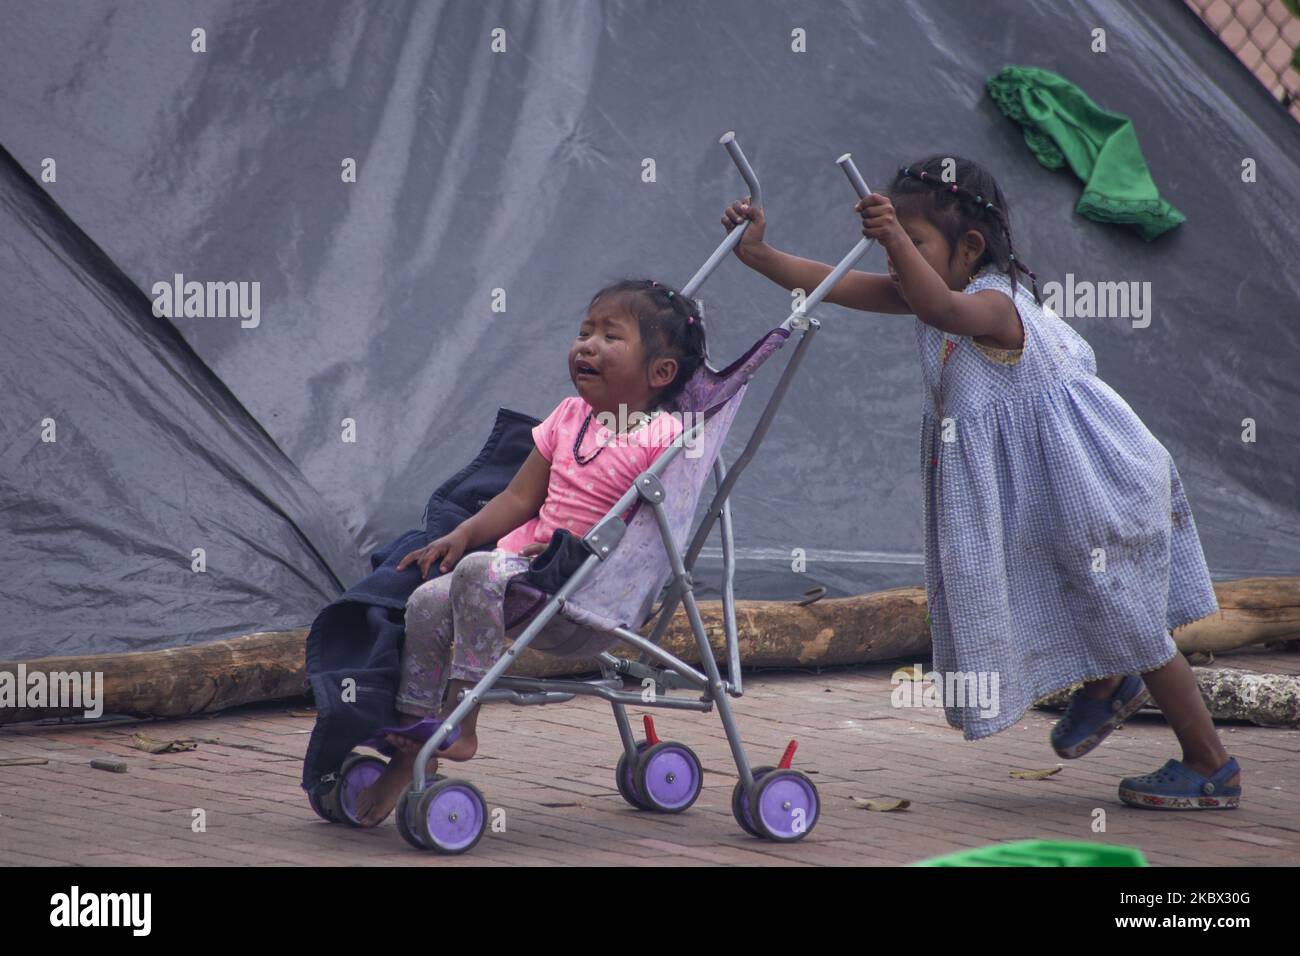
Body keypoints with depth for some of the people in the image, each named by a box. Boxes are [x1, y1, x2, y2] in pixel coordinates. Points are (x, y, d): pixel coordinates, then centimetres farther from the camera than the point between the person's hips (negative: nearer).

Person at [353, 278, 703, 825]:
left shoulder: (663, 438, -7)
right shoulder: (569, 417, 16)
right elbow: (520, 498, 17)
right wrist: (463, 534, 3)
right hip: (524, 561, 8)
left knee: (480, 571, -31)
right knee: (427, 604, -12)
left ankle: (461, 719, -27)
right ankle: (413, 750, -6)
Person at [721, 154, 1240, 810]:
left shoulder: (995, 303, -27)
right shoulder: (925, 290, -2)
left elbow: (942, 310, -50)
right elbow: (837, 286, -4)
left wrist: (898, 241, -63)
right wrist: (757, 254, -14)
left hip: (1087, 480, -9)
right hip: (1019, 491, 9)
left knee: (1123, 615, 1)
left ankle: (1212, 766, 13)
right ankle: (1107, 686, 42)